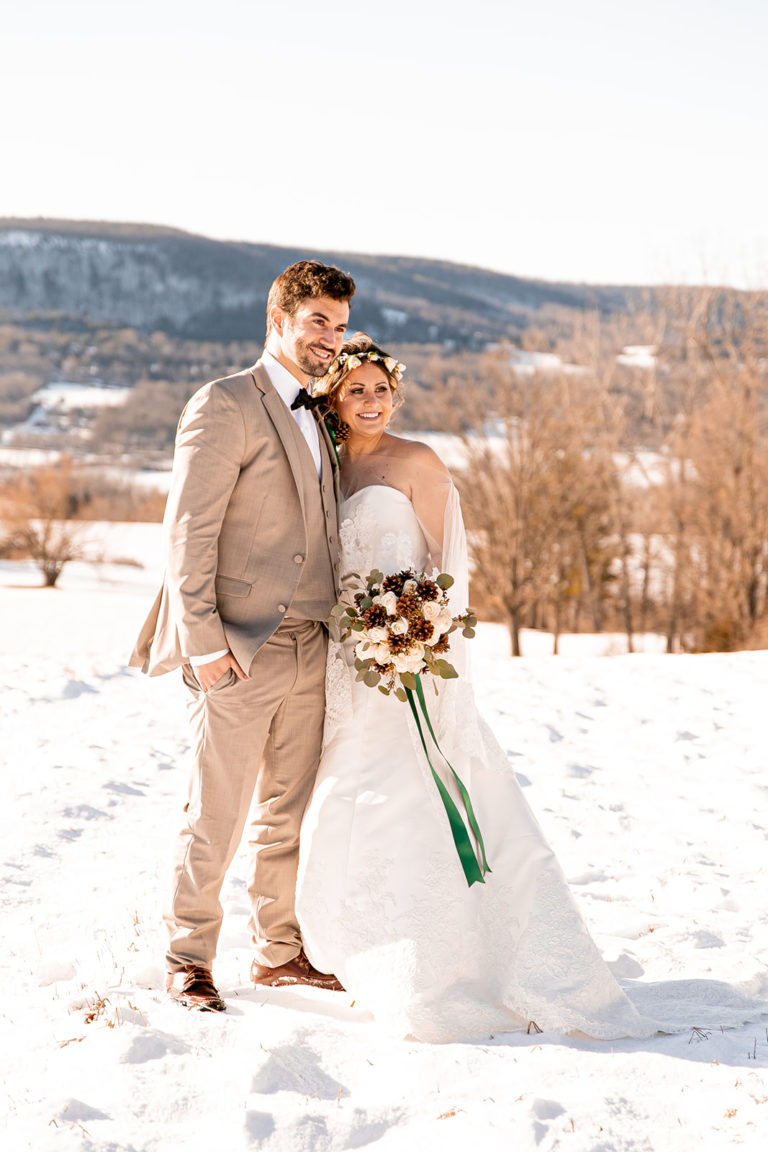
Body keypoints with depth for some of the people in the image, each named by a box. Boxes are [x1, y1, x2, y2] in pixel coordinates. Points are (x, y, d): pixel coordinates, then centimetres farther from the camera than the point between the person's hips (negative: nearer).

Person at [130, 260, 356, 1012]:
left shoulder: (315, 418, 18)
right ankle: (189, 959, 10)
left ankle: (277, 950, 25)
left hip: (308, 647, 8)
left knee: (288, 809, 14)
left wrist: (335, 632, 12)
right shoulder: (224, 406, -8)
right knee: (216, 812, -2)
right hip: (239, 648, -8)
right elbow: (188, 533, -13)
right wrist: (204, 640, -18)